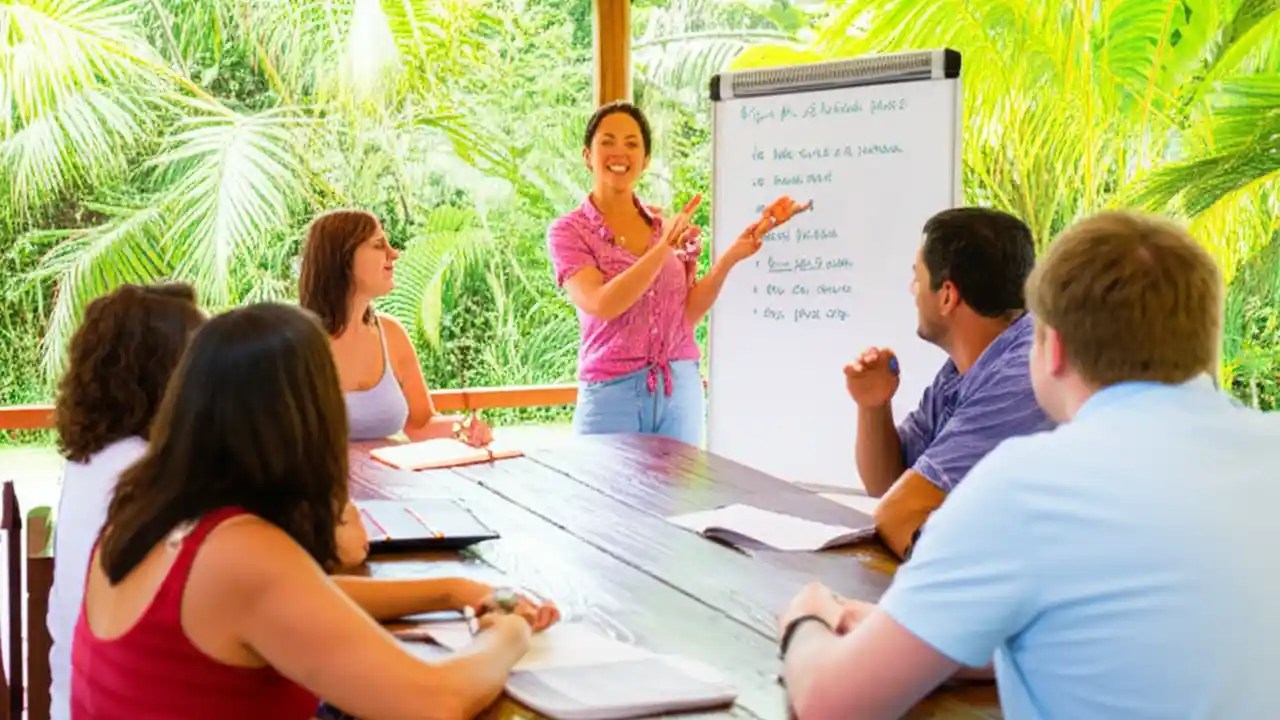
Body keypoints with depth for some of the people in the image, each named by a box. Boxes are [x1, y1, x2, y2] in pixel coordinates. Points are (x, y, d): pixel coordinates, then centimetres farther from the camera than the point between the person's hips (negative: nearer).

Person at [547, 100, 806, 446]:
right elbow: (601, 304, -17)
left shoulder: (667, 225, 9)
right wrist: (662, 249, -24)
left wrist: (729, 258, -7)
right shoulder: (568, 231, -2)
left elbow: (687, 315, 5)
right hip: (611, 392, -4)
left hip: (680, 389, 4)